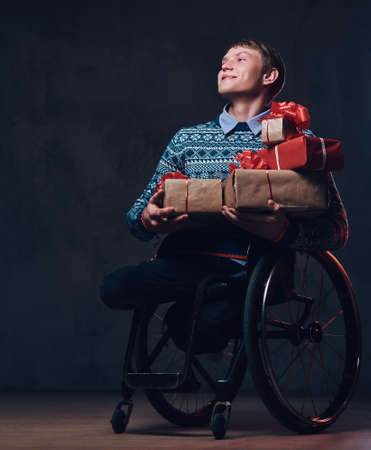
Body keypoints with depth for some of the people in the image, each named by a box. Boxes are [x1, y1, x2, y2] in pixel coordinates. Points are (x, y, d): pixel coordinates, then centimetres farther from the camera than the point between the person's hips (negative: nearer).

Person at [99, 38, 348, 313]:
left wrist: (283, 230, -21)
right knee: (113, 287, -25)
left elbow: (338, 229, 1)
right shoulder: (187, 139, 20)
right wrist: (148, 220, -7)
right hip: (187, 260, 4)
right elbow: (136, 215, 20)